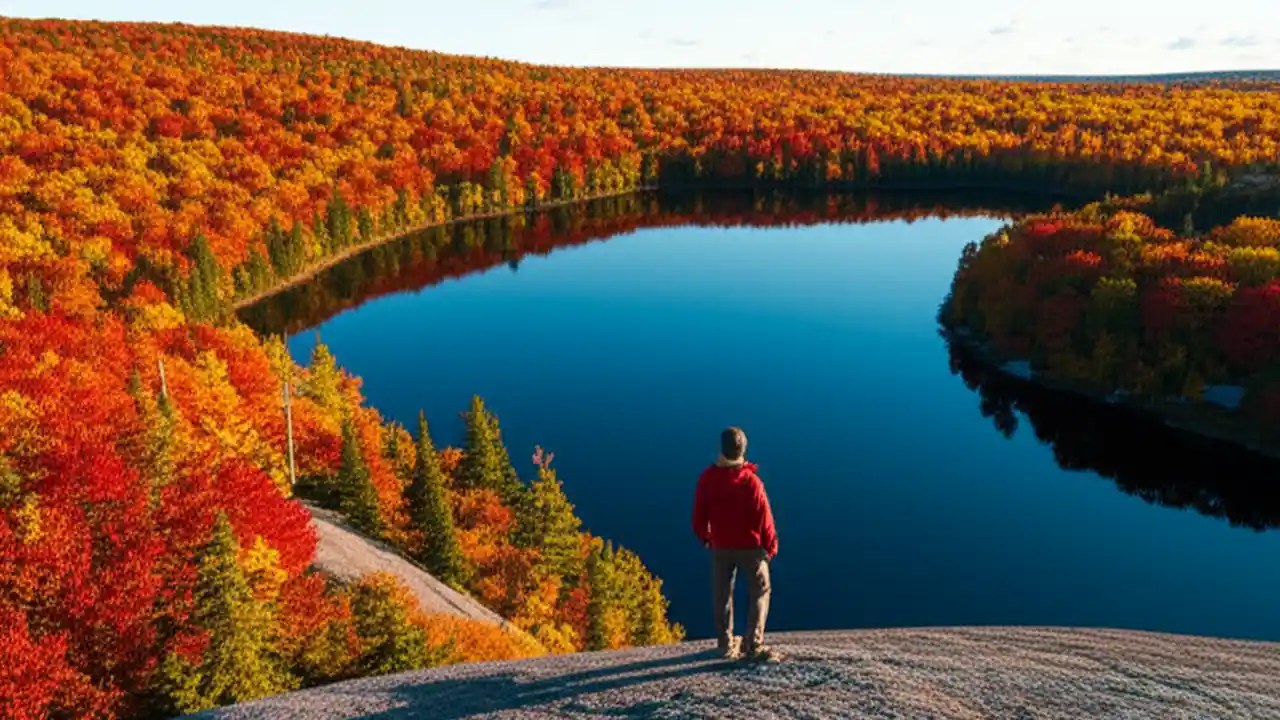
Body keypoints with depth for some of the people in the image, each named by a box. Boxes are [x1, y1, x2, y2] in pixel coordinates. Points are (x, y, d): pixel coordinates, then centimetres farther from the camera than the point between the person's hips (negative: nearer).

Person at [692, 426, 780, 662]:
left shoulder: (707, 478, -7)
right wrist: (770, 545, 1)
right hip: (751, 546, -3)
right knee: (760, 592, 8)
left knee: (722, 595, 15)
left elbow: (699, 514, 0)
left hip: (720, 547, 3)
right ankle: (754, 646, -1)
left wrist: (705, 536, 19)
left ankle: (726, 645, 20)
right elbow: (763, 516, -13)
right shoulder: (750, 480, -18)